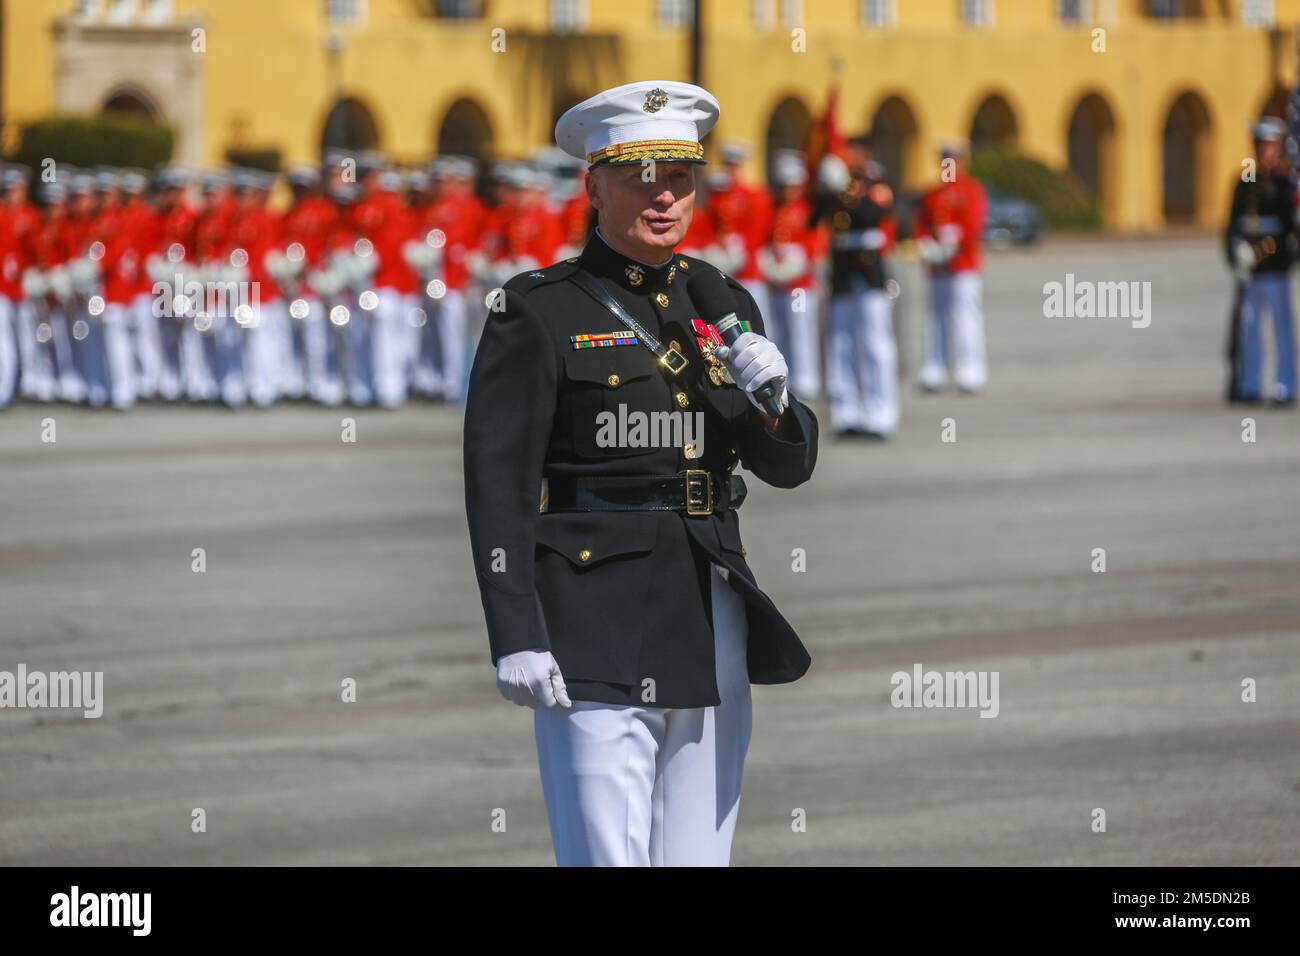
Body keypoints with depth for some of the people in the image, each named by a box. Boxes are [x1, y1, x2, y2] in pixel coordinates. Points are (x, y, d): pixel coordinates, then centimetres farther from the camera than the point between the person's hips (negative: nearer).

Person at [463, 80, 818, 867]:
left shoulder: (724, 305, 12)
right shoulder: (539, 313, -4)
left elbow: (790, 465, 14)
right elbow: (497, 485, -8)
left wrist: (770, 399, -9)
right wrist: (514, 638, -16)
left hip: (711, 620, 6)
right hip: (594, 628, -6)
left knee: (697, 854, 7)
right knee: (605, 859, -10)